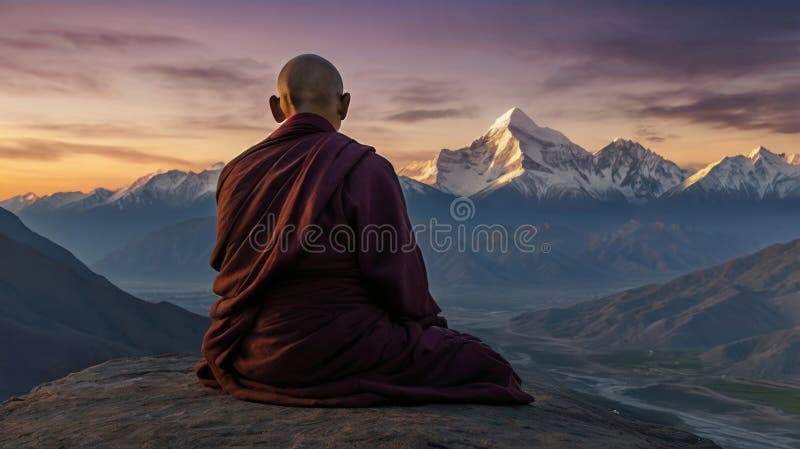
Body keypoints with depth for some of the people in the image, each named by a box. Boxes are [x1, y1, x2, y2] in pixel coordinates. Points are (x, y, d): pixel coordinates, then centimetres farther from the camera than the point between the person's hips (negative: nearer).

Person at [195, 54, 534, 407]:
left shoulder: (237, 172, 4)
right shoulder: (365, 169, -13)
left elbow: (226, 266, 14)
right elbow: (397, 275, -12)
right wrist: (426, 318, 9)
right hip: (338, 353, -7)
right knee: (481, 364, 4)